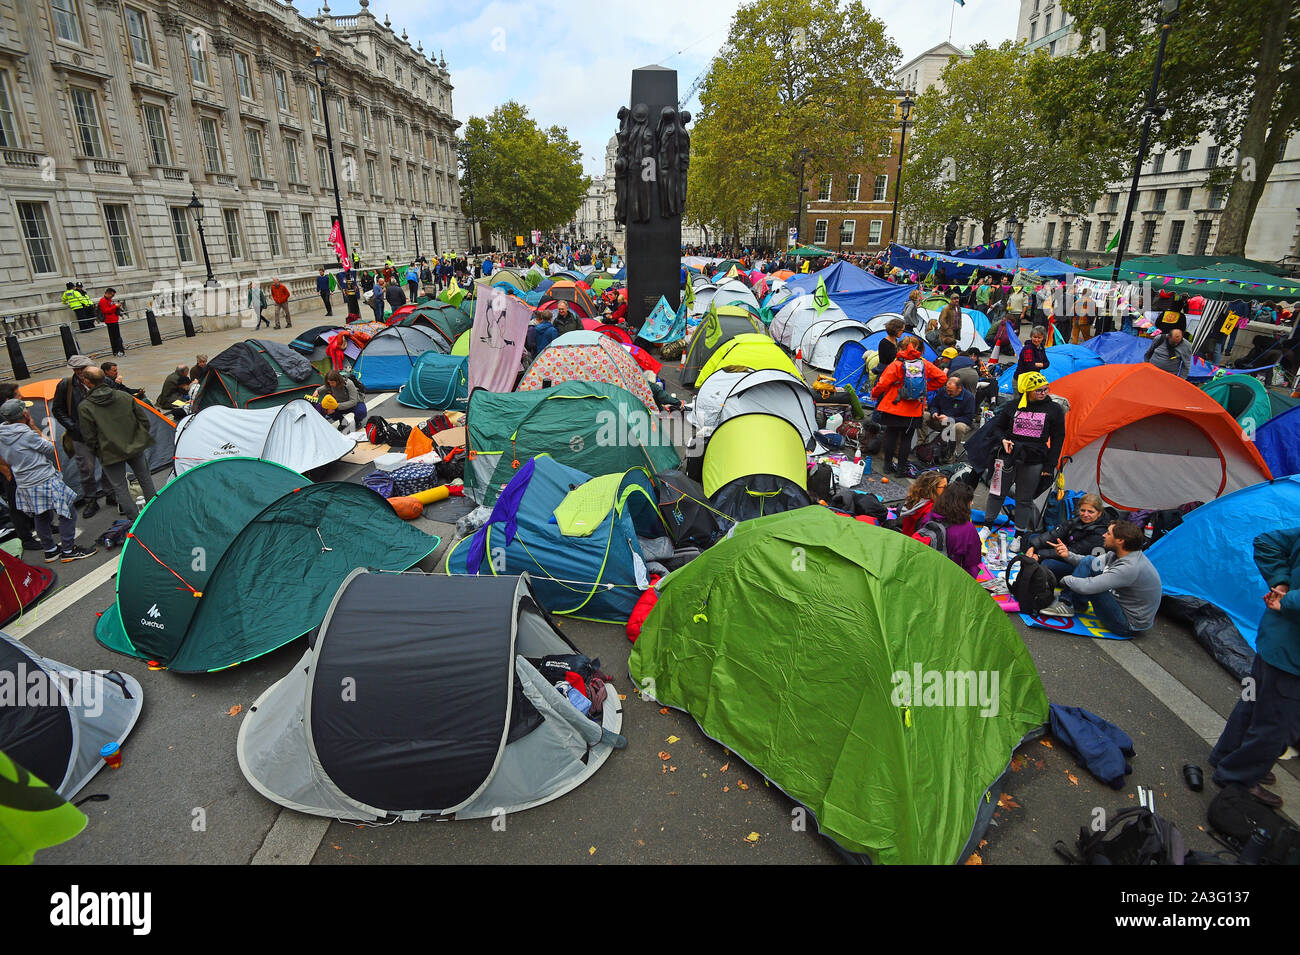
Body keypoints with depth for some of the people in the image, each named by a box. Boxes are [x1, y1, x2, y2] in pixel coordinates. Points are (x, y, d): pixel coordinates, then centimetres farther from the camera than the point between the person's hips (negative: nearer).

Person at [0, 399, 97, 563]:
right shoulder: (27, 434, -20)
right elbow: (50, 450, -6)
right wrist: (35, 428, -3)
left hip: (24, 486, 9)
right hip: (45, 482, -8)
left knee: (40, 518, 20)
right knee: (67, 514, 3)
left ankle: (50, 551, 30)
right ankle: (68, 551, 7)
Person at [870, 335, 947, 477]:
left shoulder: (896, 364, -11)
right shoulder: (925, 364, 1)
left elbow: (883, 384, -11)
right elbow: (942, 377, 3)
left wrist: (874, 394, 7)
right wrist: (926, 387, 11)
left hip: (894, 408, -2)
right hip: (914, 412, 2)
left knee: (891, 435, 11)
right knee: (906, 438, 9)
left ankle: (887, 464, 18)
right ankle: (901, 467, 12)